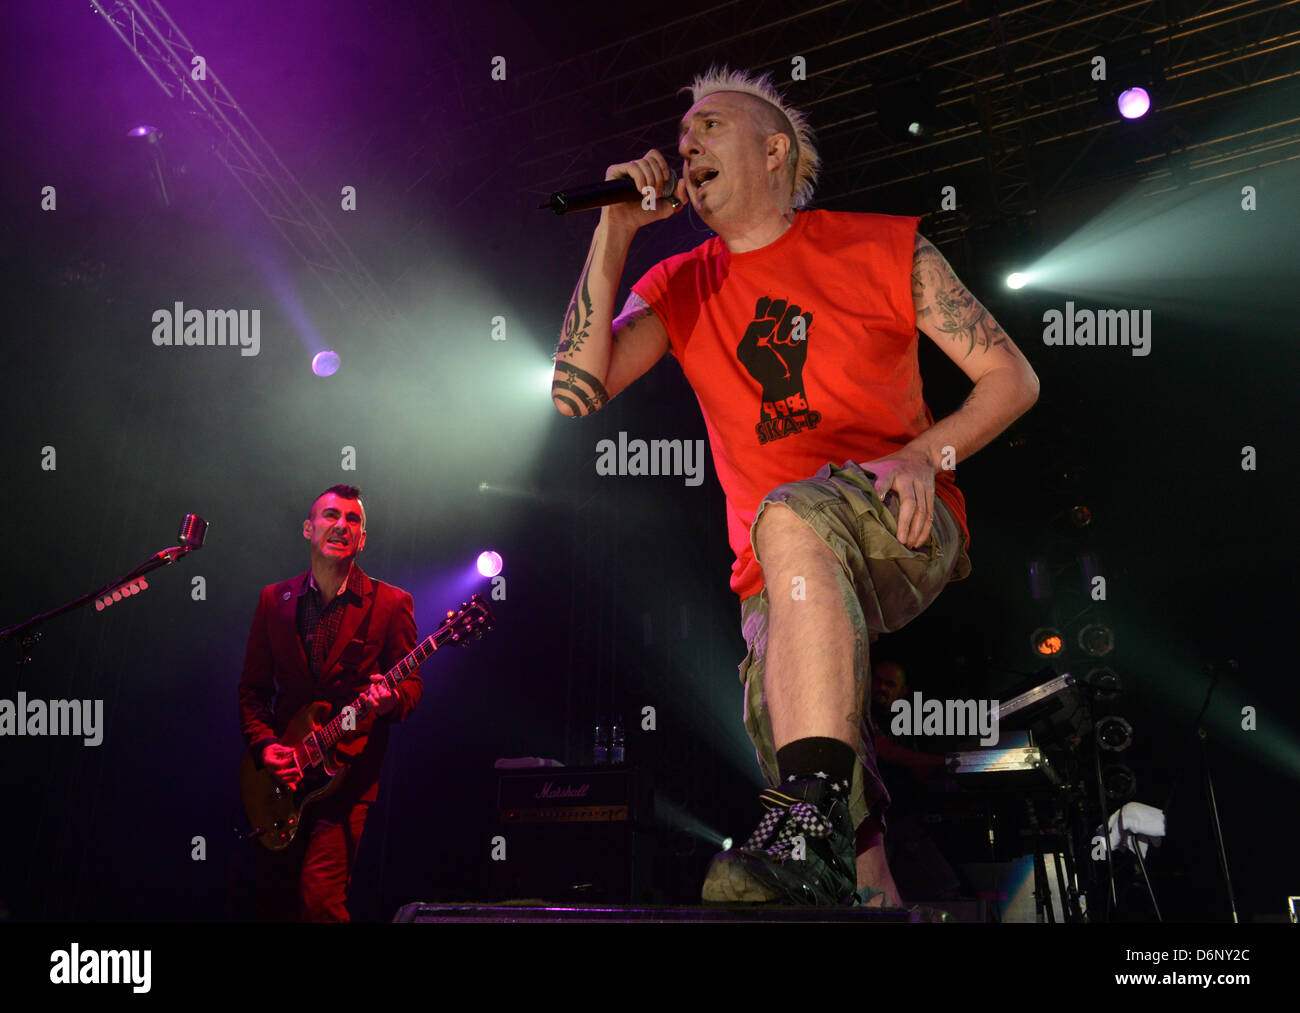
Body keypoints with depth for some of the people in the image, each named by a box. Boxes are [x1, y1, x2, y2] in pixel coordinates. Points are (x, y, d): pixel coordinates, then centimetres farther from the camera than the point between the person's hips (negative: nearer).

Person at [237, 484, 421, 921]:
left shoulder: (391, 603, 0)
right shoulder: (274, 599, 8)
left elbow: (412, 683, 0)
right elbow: (252, 688, 9)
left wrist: (392, 698, -23)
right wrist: (265, 746, -6)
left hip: (350, 773, -3)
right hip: (281, 772, 4)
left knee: (320, 897, -15)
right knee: (272, 901, 10)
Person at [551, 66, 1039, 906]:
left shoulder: (885, 248, 7)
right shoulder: (676, 288, 14)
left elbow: (1012, 377, 6)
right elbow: (574, 394, -2)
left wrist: (925, 454, -13)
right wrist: (615, 233, -3)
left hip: (903, 532, -4)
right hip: (782, 578, 4)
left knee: (792, 516, -36)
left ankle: (814, 829, -42)